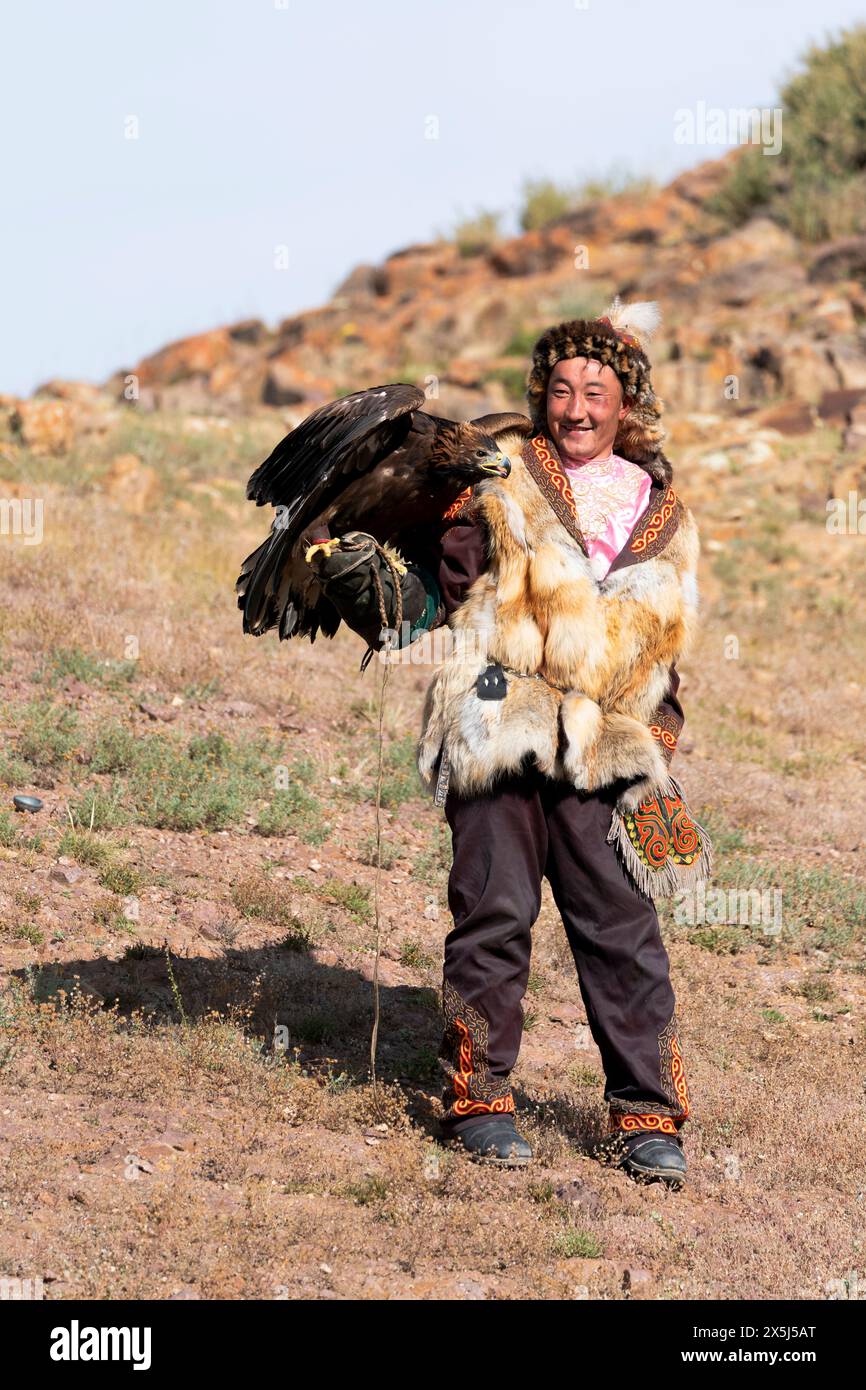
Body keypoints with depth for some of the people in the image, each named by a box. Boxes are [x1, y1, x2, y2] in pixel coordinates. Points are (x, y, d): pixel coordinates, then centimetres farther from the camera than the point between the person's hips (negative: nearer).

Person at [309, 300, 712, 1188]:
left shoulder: (662, 515, 14)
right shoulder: (501, 482, 4)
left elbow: (663, 647, 20)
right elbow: (430, 597, 1)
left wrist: (653, 756, 15)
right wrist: (352, 573, -17)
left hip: (603, 754, 2)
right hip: (498, 738, -2)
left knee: (623, 932, 0)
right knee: (493, 916, -1)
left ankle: (647, 1117, 7)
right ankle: (478, 1100, 12)